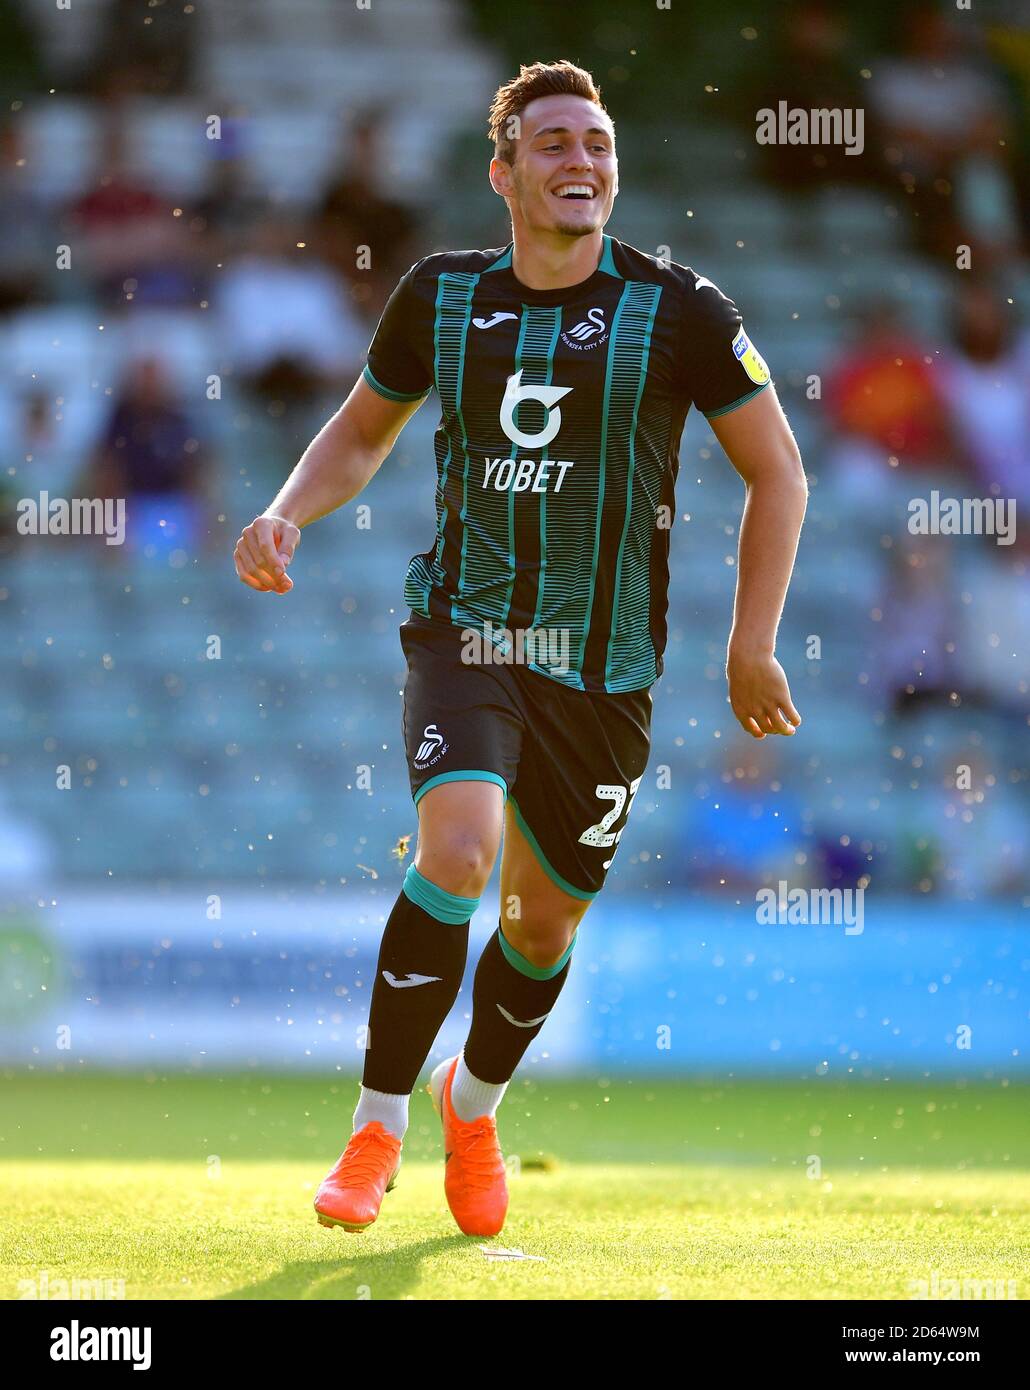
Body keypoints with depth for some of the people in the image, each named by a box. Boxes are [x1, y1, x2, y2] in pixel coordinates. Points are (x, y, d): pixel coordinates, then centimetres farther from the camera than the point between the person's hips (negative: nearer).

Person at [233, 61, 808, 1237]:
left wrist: (751, 645, -2)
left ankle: (474, 1104, 42)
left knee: (547, 921, 10)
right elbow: (361, 433, 18)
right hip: (463, 635, -1)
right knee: (458, 849, -26)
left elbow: (777, 474, 3)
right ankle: (378, 1129, -14)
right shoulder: (441, 296, 1)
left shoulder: (677, 310, -5)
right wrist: (284, 517, -1)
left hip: (604, 667, 1)